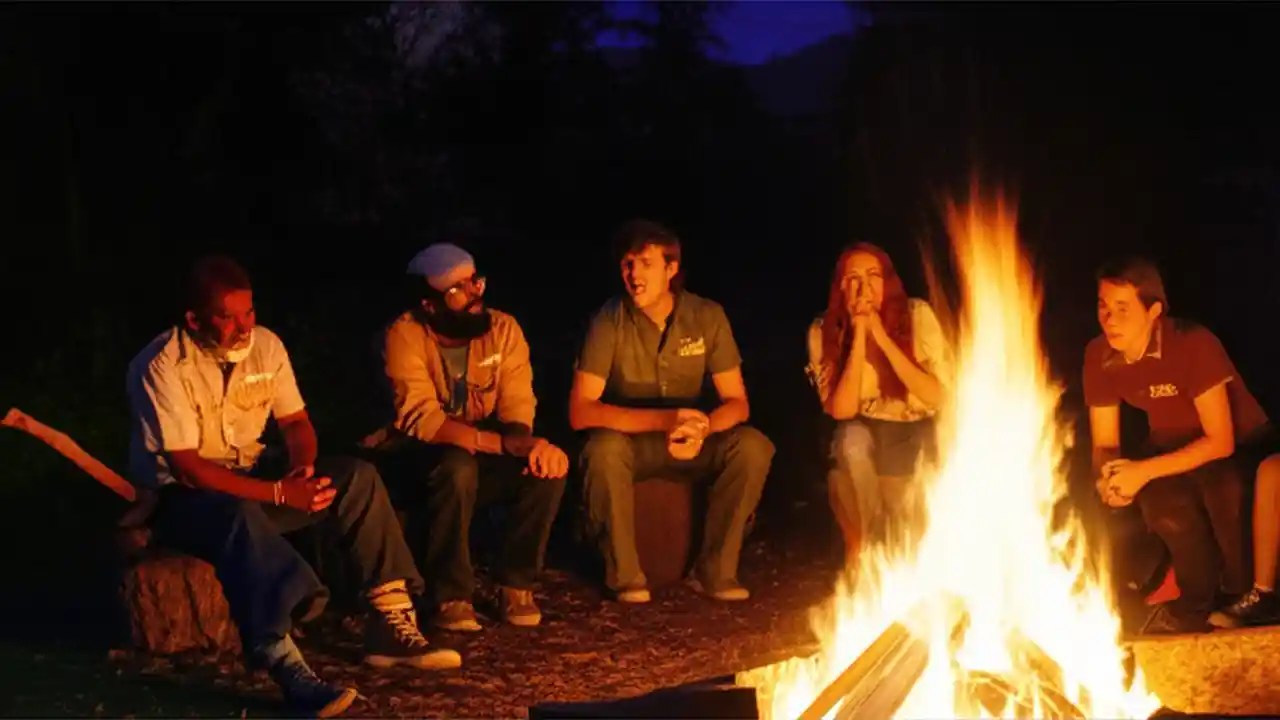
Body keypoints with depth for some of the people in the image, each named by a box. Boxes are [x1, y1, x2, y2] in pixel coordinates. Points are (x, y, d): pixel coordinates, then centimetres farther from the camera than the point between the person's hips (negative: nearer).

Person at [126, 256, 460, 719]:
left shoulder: (265, 345, -3)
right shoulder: (161, 367, -22)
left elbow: (295, 421, 8)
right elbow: (186, 468, -25)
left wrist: (303, 467, -16)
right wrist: (280, 493, -28)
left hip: (251, 478, 7)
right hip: (177, 496, -7)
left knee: (357, 478, -13)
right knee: (240, 516, -41)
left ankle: (391, 627, -18)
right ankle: (286, 667, -53)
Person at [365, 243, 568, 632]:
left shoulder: (503, 329, -8)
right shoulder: (406, 335, -20)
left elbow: (517, 409, -10)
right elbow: (422, 420, -29)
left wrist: (525, 442, -35)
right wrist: (505, 444, -38)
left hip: (485, 458, 4)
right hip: (420, 461, -4)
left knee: (549, 465, -24)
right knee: (458, 466, -37)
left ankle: (517, 584, -7)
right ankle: (452, 596, -21)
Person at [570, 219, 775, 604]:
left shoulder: (707, 317, -10)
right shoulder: (610, 321, -18)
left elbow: (737, 403, -8)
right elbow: (580, 412, -25)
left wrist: (702, 429, -32)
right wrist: (664, 419, -35)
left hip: (689, 441, 3)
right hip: (629, 439, -2)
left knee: (753, 445, -25)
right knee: (603, 449, -36)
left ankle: (714, 569, -13)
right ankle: (625, 574, -20)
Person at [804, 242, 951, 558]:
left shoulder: (917, 315, -15)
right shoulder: (824, 331, -13)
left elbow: (938, 396, -20)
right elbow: (841, 410, -20)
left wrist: (883, 339, -27)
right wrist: (858, 339, -27)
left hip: (920, 431, -1)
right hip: (865, 433, 1)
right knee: (851, 441, -36)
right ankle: (858, 546, -14)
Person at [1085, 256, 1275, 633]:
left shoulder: (1195, 345, -28)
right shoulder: (1099, 356, -12)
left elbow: (1221, 442, -28)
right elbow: (1105, 445, -4)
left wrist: (1144, 470, -36)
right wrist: (1108, 478, -29)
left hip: (1239, 448, -4)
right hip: (1173, 447, 4)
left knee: (1224, 487, -38)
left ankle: (1243, 597, -10)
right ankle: (1196, 604, -5)